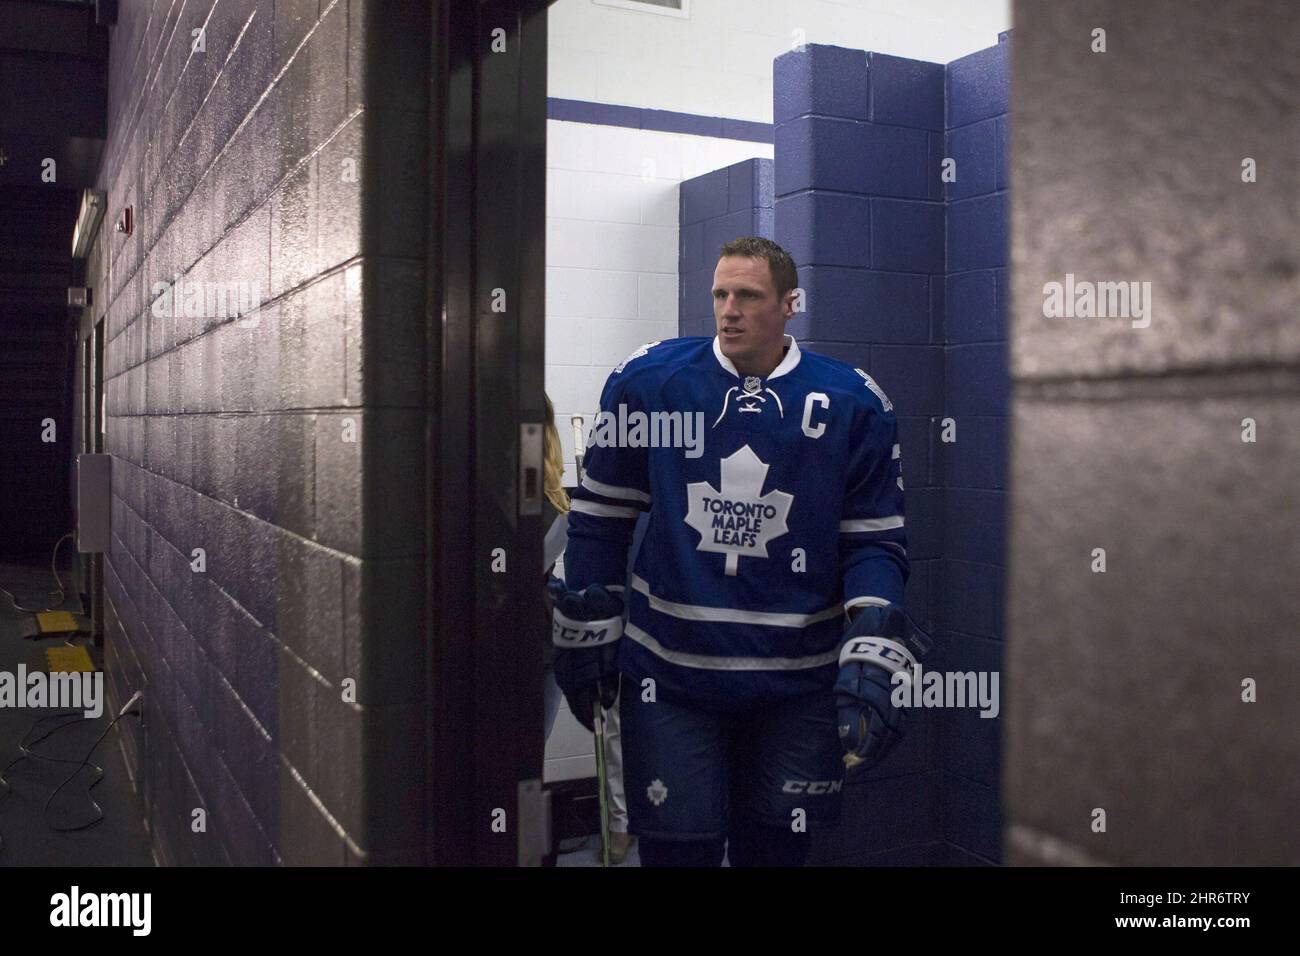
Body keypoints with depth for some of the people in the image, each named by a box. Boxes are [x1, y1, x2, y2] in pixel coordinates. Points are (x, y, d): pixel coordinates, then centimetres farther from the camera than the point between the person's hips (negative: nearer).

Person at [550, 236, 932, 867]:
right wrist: (588, 633, 8)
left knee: (774, 849, 14)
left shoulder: (854, 405, -3)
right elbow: (601, 514, 5)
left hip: (799, 684, 1)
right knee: (678, 848, 5)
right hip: (668, 676, 0)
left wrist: (870, 660, -11)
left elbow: (874, 542, 0)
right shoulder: (646, 381, -3)